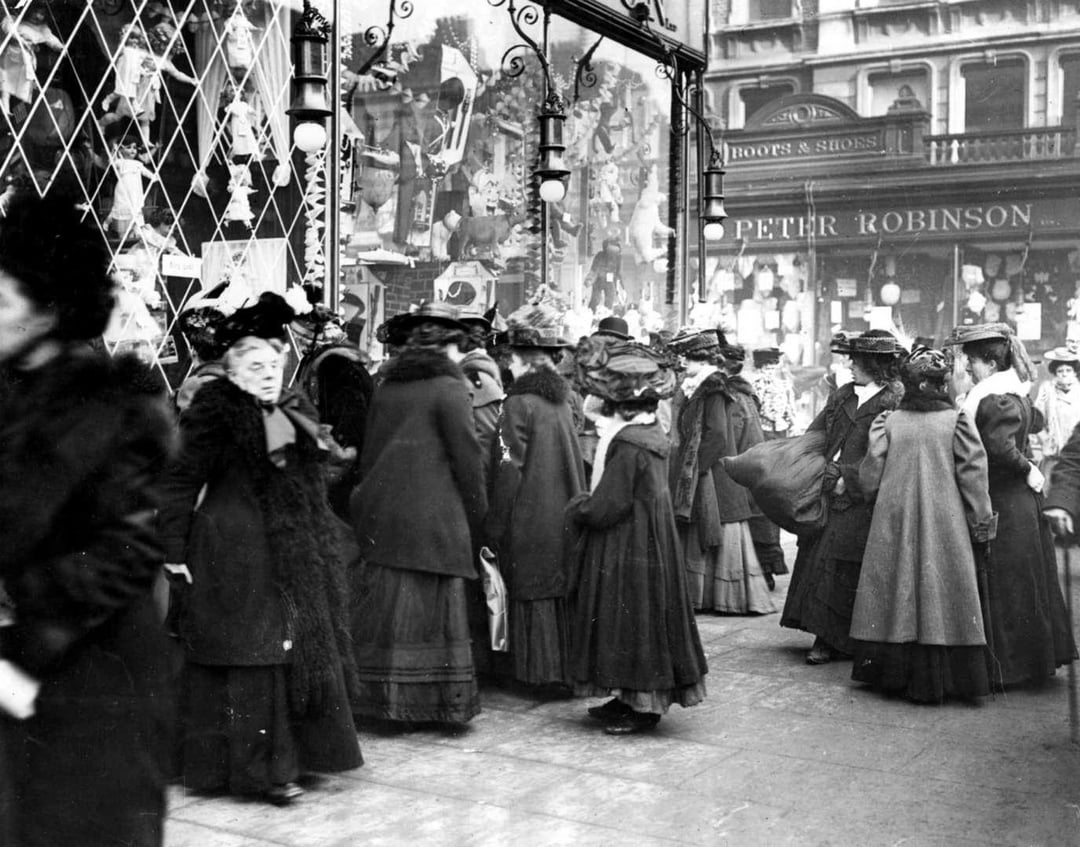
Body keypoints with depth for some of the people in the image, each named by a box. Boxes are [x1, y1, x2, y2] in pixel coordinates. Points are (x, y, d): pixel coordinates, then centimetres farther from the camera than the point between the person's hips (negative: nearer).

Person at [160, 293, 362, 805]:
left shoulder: (293, 411, 13)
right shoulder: (214, 409, -10)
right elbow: (183, 482, -13)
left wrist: (324, 542, 17)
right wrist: (175, 551, -17)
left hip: (293, 552, 8)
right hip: (235, 553, -8)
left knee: (299, 647, 12)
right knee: (252, 658, -3)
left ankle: (287, 753, 26)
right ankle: (258, 766, 7)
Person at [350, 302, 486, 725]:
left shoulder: (385, 385, 11)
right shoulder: (449, 387, -8)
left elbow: (369, 451, 14)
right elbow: (466, 457, -8)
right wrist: (476, 516, 2)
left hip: (381, 512, 6)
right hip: (432, 516, -6)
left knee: (385, 608, 11)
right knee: (431, 610, 2)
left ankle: (382, 697, 17)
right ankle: (433, 702, 7)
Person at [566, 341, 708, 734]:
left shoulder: (628, 444, -22)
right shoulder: (651, 435, 8)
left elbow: (603, 508, -22)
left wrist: (576, 508, -4)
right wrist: (587, 504, 9)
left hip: (627, 551, -10)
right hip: (647, 546, 10)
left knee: (631, 623, 0)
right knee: (641, 623, 16)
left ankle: (642, 706, 9)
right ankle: (633, 698, 26)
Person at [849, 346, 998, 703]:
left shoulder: (887, 422, -1)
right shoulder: (958, 420, -5)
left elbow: (870, 477, 1)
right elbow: (973, 475, -5)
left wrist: (876, 500, 21)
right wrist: (982, 524, 3)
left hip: (893, 524, 2)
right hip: (944, 525, -2)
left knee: (897, 596, 10)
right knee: (938, 598, 4)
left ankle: (891, 674, 17)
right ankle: (932, 680, 7)